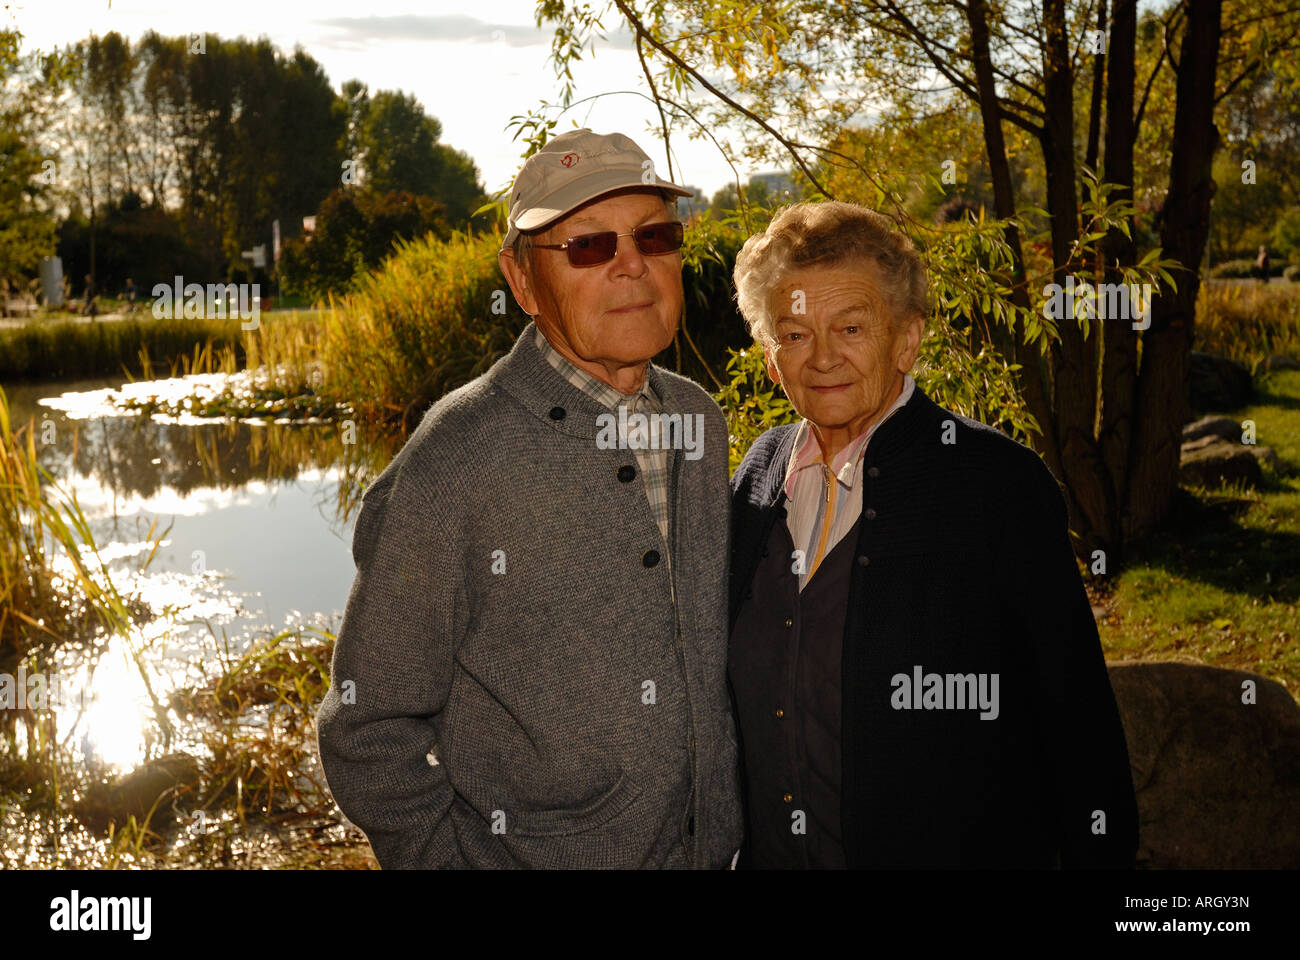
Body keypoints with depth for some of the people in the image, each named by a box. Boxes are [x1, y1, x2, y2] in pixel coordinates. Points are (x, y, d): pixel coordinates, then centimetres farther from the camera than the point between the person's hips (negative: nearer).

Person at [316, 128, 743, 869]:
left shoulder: (701, 423, 0)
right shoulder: (456, 457, -18)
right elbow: (372, 725, -13)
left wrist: (730, 829, 8)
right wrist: (446, 857, -14)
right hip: (519, 851, -5)